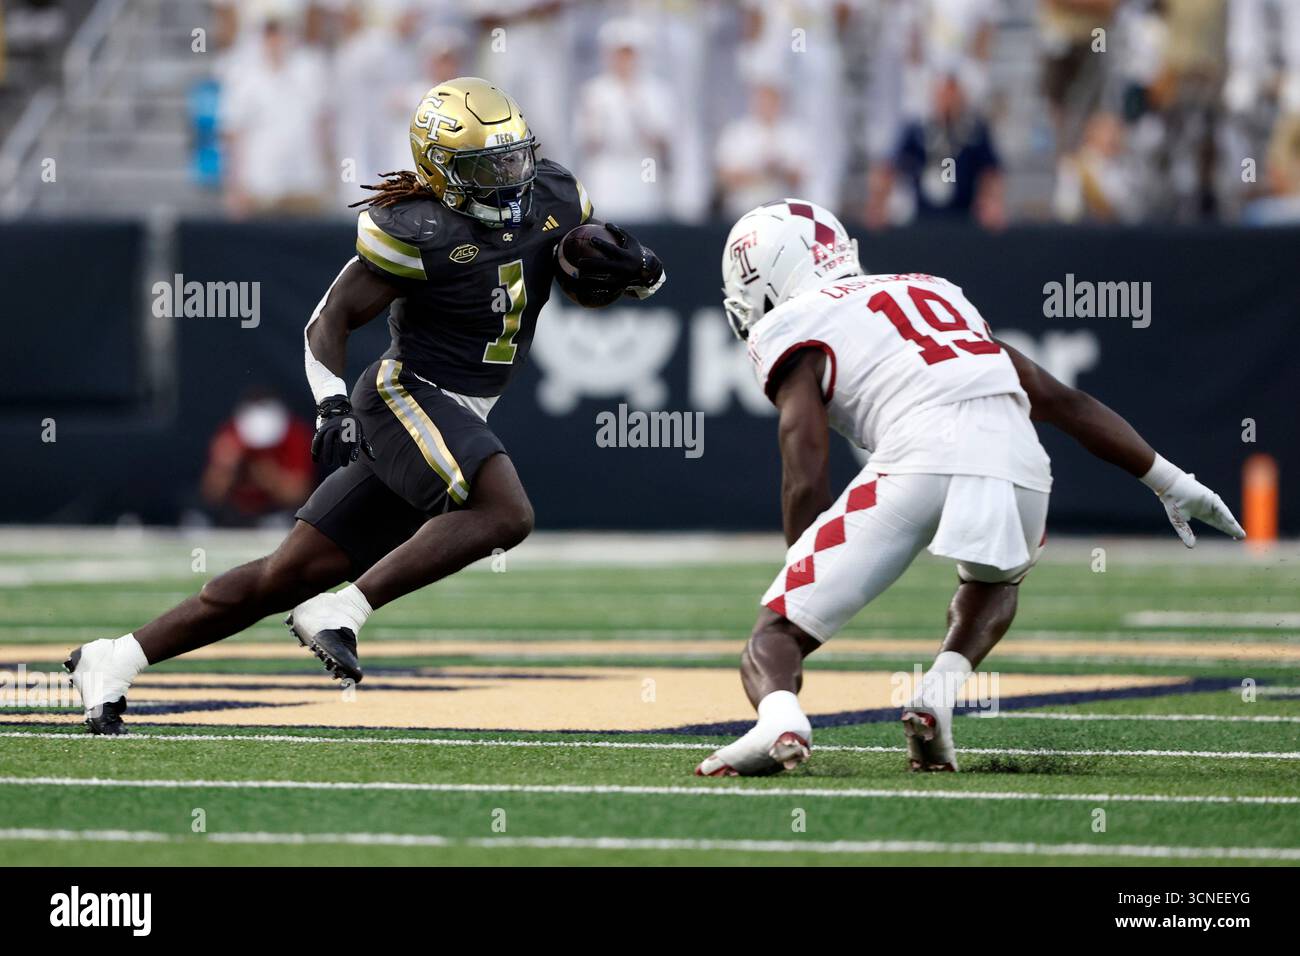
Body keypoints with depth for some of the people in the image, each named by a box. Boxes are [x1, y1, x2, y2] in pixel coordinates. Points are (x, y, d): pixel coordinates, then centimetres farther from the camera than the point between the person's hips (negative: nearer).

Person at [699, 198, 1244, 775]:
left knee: (775, 636, 4)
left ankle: (780, 715, -30)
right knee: (995, 585, 38)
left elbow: (806, 483, 4)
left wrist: (803, 584, 12)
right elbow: (1058, 400, 32)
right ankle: (943, 686, 9)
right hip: (1017, 462, 5)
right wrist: (1170, 482, 36)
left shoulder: (791, 331, 16)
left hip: (919, 461, -5)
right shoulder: (933, 292, 35)